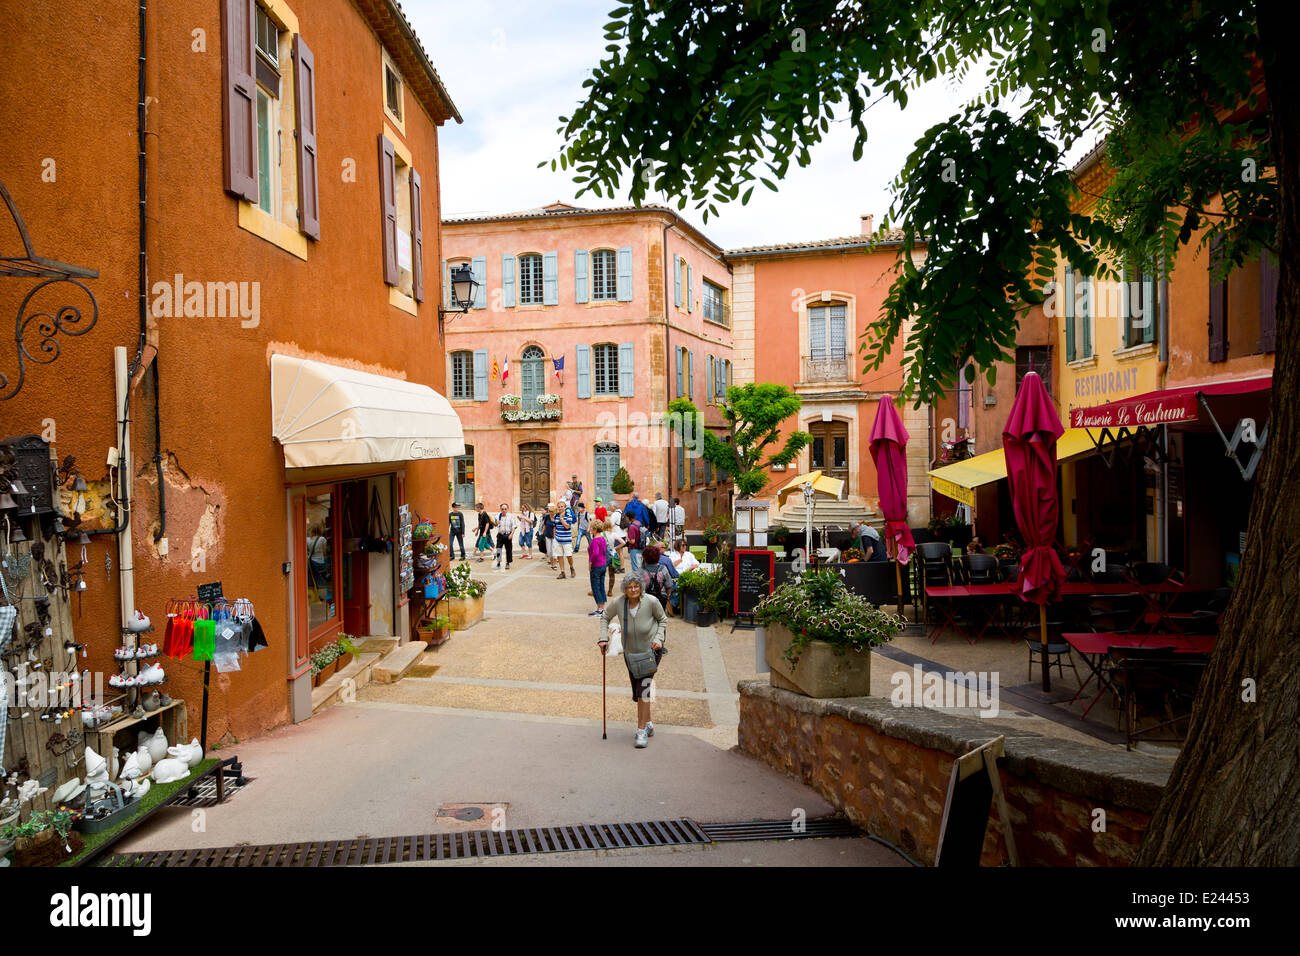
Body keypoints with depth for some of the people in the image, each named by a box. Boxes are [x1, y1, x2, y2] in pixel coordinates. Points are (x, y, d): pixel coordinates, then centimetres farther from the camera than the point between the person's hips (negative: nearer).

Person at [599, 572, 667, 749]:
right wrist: (604, 638, -4)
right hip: (630, 652, 4)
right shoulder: (618, 603, -14)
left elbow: (663, 619, -1)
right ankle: (648, 724, 33)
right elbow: (605, 617, 6)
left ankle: (642, 731, -13)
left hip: (651, 651, -4)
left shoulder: (651, 602, -19)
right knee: (637, 692, 12)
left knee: (643, 688, -17)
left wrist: (658, 639, -13)